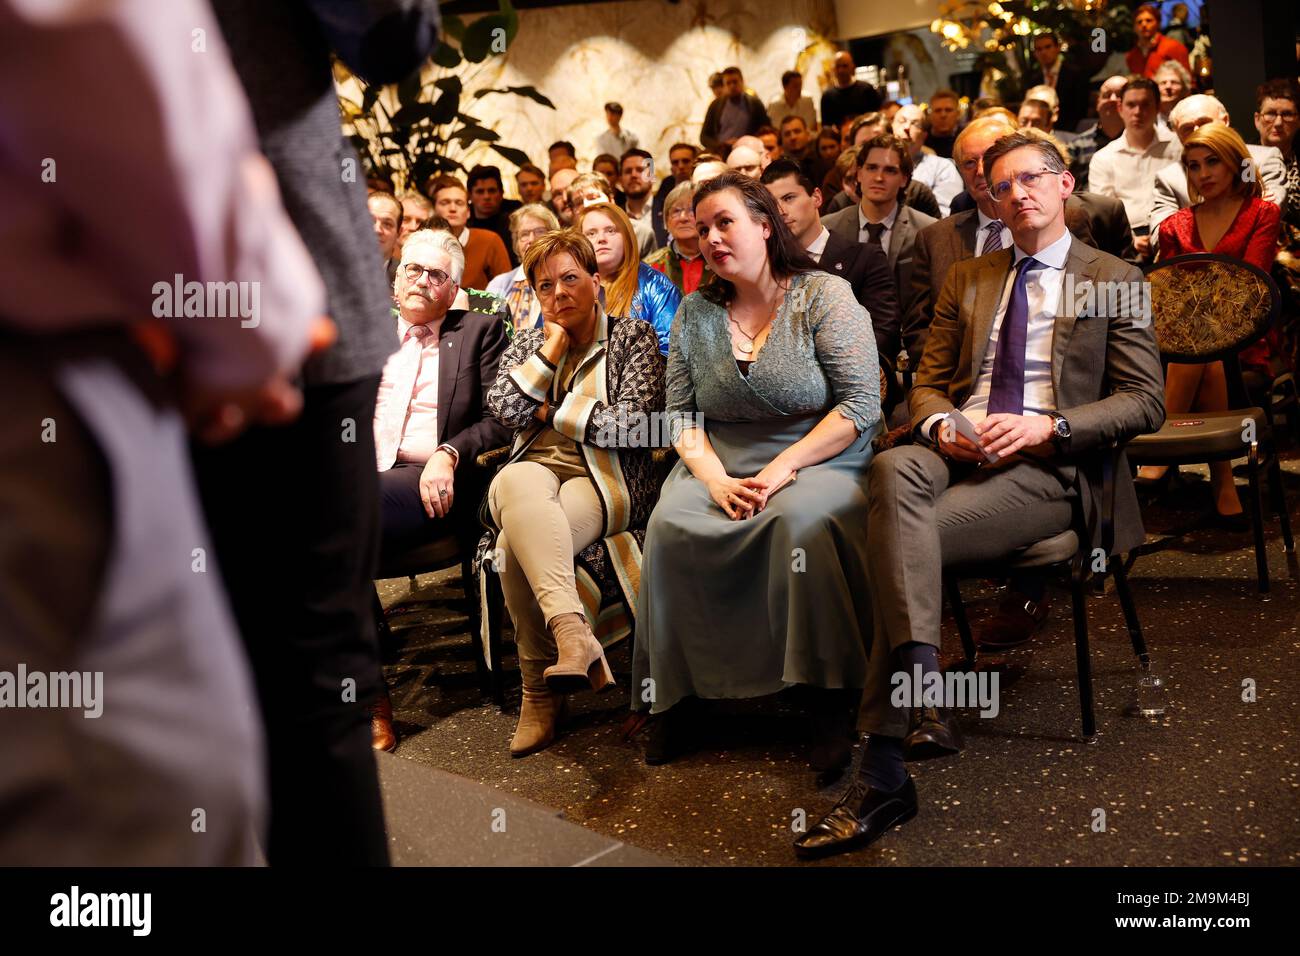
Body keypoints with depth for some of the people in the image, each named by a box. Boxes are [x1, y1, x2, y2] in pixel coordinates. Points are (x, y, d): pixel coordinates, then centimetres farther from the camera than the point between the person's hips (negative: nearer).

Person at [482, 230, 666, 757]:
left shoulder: (634, 336, 10)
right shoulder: (527, 342, 23)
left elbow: (633, 423, -4)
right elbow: (503, 409, 5)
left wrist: (552, 412, 3)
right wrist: (550, 351, 1)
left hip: (607, 478, -3)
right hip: (536, 467, 3)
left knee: (517, 545, -34)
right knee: (514, 485, -39)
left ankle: (542, 689, -29)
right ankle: (572, 632, -50)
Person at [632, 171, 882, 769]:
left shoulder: (825, 296, 0)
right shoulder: (696, 312, 13)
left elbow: (862, 403, -7)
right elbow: (681, 413, 9)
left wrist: (782, 469, -16)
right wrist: (715, 478, -11)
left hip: (819, 462, -3)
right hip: (720, 469, 3)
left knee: (802, 518, -37)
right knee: (670, 525, -28)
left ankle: (834, 702, -23)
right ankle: (678, 694, -14)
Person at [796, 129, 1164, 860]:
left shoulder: (1114, 281, 11)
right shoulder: (967, 279, 24)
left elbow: (1144, 403, 4)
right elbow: (929, 383, 20)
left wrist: (1048, 427, -13)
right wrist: (941, 425, -5)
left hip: (1049, 470, -4)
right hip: (958, 453, 4)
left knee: (899, 538, -31)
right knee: (894, 470, -36)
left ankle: (884, 777, -32)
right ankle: (923, 700, -44)